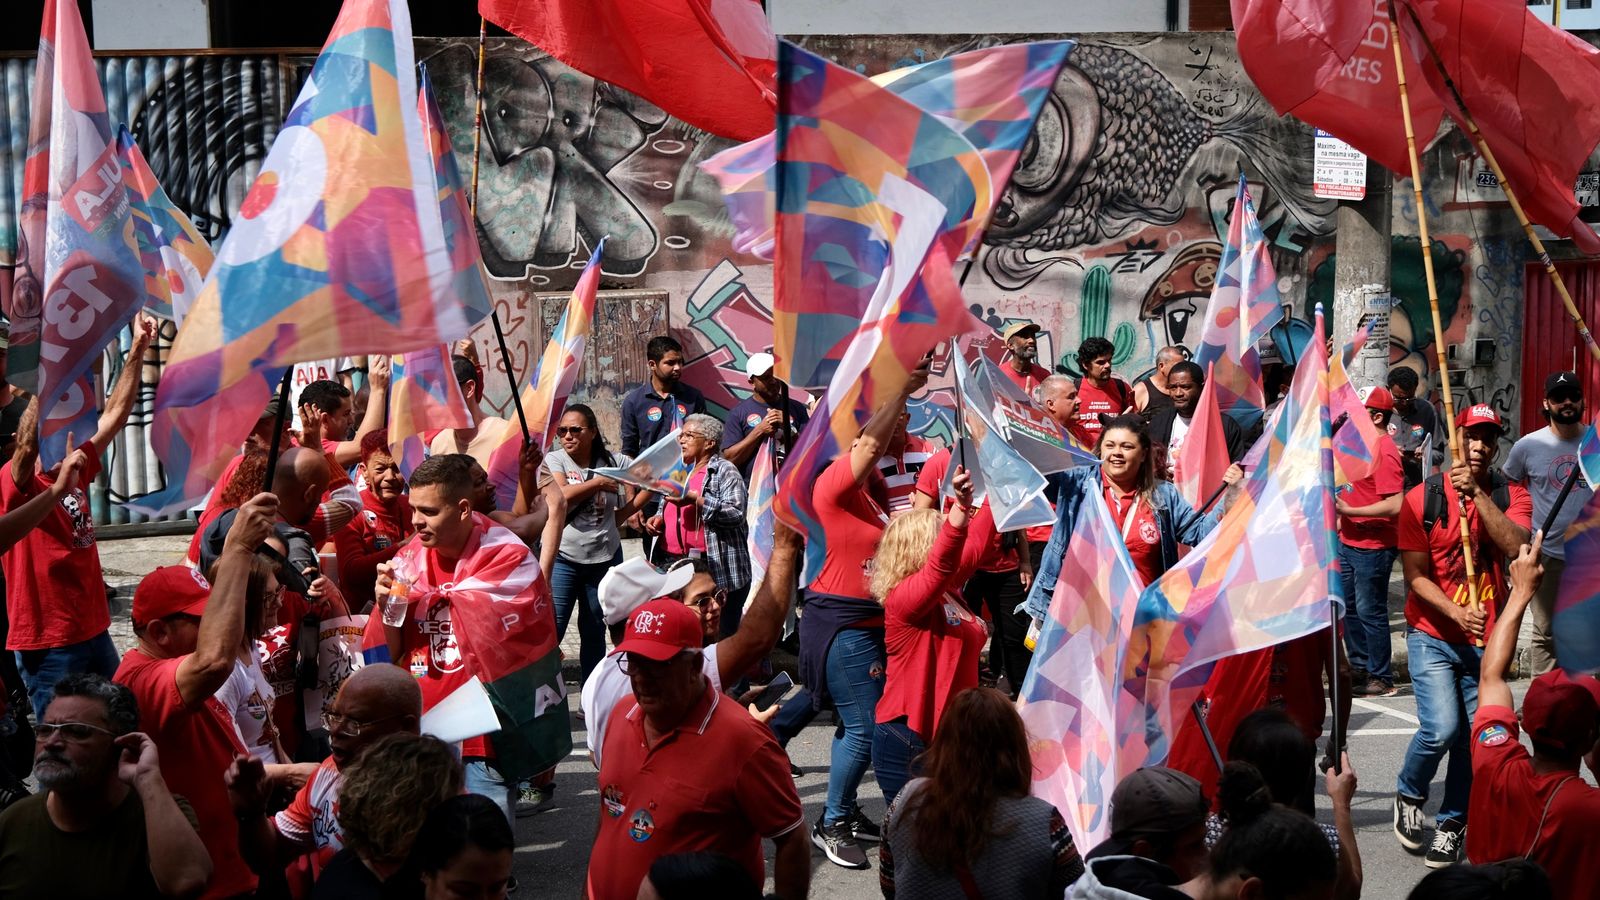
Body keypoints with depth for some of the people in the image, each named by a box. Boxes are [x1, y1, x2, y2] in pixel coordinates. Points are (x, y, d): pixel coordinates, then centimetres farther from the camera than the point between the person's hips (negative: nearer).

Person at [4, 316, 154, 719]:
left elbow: (114, 415, 11)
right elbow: (28, 442, -31)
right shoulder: (14, 485, -11)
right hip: (48, 643, -7)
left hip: (94, 631, 7)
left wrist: (138, 351, 9)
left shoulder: (77, 471, 7)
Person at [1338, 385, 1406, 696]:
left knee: (1370, 611, -3)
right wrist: (1341, 521, 17)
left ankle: (1381, 679, 7)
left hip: (1373, 547, -10)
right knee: (1350, 607, 17)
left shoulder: (1384, 452, -19)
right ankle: (1360, 668, 29)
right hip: (1349, 542, 10)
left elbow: (1394, 505, -26)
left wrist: (1350, 511, -21)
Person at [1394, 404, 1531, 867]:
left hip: (1486, 637, 2)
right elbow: (1416, 576, -6)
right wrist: (1457, 613, -20)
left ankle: (1451, 824, 21)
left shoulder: (1511, 495, 1)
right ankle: (1409, 796, 14)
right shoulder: (1422, 498, -6)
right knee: (1441, 728, -15)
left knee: (1474, 737, 2)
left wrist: (1477, 493, -25)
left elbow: (1516, 546, -20)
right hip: (1433, 635, -2)